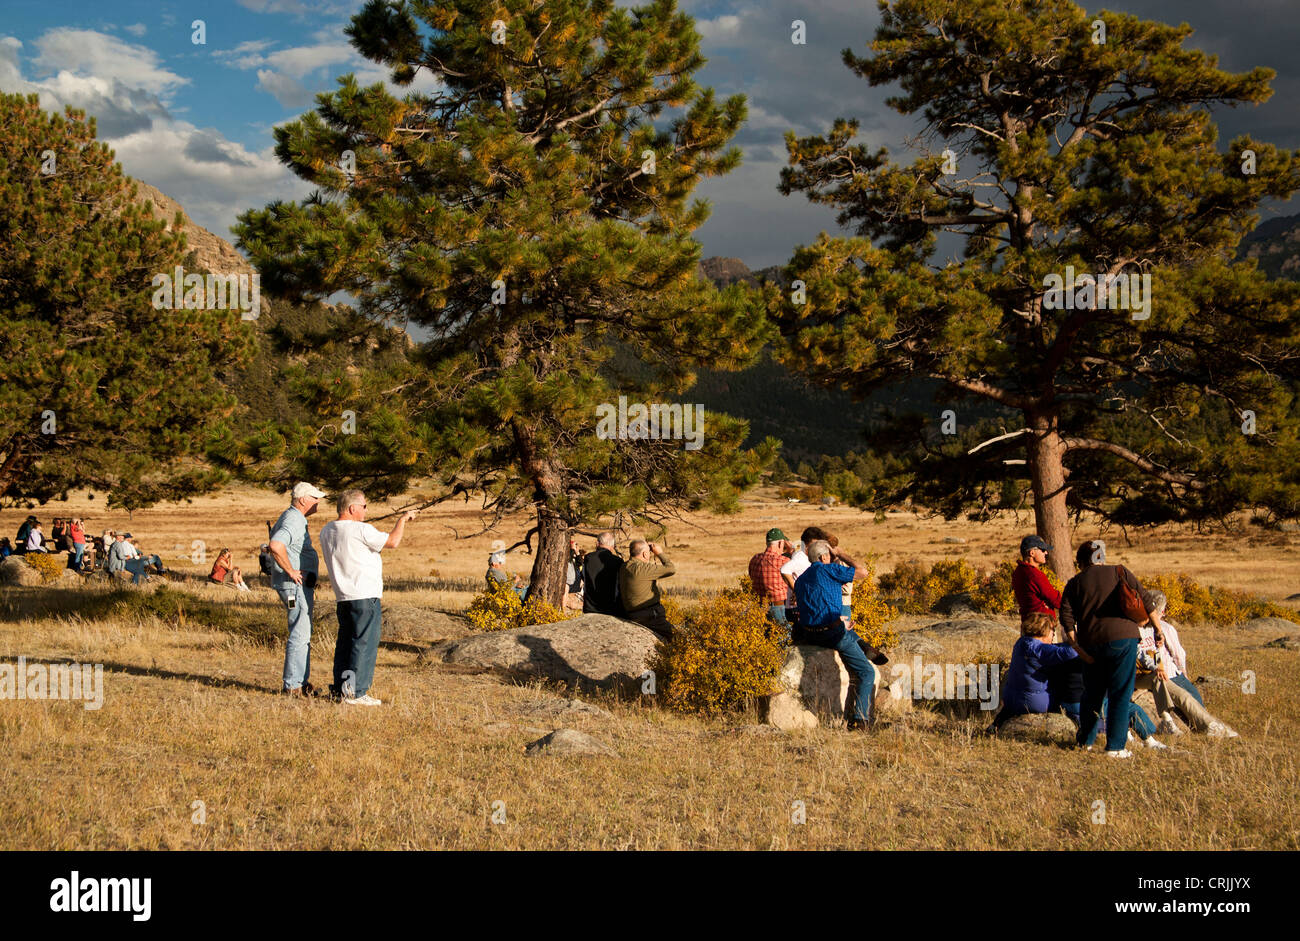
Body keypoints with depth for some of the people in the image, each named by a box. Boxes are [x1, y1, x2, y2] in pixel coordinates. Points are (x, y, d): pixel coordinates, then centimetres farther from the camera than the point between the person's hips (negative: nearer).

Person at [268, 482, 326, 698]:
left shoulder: (295, 519, 17)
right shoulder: (293, 521, -17)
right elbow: (276, 546, -34)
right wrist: (291, 571, -23)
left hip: (301, 585, 11)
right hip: (296, 584, -11)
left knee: (303, 634, 15)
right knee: (300, 635, -9)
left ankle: (302, 682, 21)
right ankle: (293, 686, -7)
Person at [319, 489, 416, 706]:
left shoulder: (326, 531, 11)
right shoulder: (361, 530, -13)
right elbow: (393, 542, -12)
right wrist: (403, 519, 1)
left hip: (342, 597, 8)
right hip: (365, 596, -8)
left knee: (346, 641, 15)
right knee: (365, 644, -5)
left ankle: (339, 688, 17)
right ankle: (355, 692, -7)